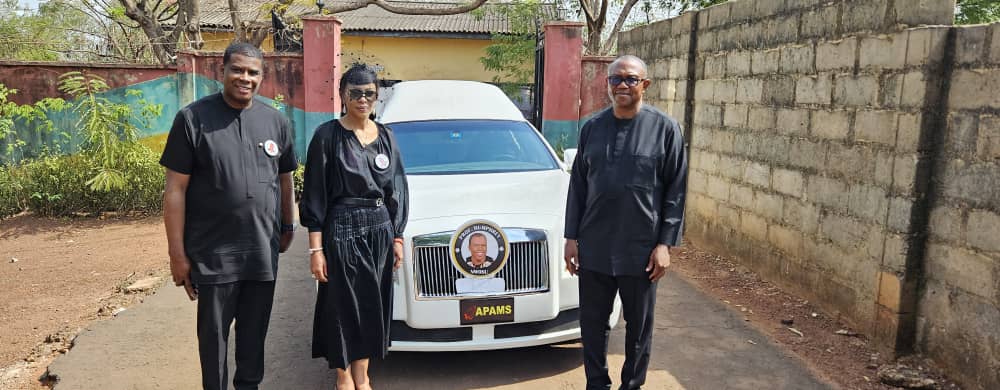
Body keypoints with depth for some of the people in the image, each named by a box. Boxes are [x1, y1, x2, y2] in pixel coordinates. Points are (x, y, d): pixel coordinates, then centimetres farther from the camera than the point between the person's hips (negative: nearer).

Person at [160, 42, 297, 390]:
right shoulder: (193, 118, -6)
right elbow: (175, 189, -7)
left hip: (264, 252, 3)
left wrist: (287, 227, 18)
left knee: (254, 333, 15)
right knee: (213, 334, 10)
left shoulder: (277, 121, 5)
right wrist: (177, 253, -9)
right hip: (213, 253, -3)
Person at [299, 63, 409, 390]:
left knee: (373, 304, 10)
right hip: (342, 231, -4)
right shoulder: (328, 135, -6)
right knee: (342, 305, 6)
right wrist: (316, 249, -11)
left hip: (380, 231, 4)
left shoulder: (385, 136, 6)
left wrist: (397, 238, 7)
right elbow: (315, 195, -7)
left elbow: (396, 190, 11)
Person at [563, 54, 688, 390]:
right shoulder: (592, 127, 6)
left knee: (638, 326, 11)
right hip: (594, 248, 3)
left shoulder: (664, 128, -3)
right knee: (593, 324, 12)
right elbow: (577, 185, 9)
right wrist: (571, 237, 6)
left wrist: (666, 243, -8)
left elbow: (676, 190, -3)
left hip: (641, 249, -2)